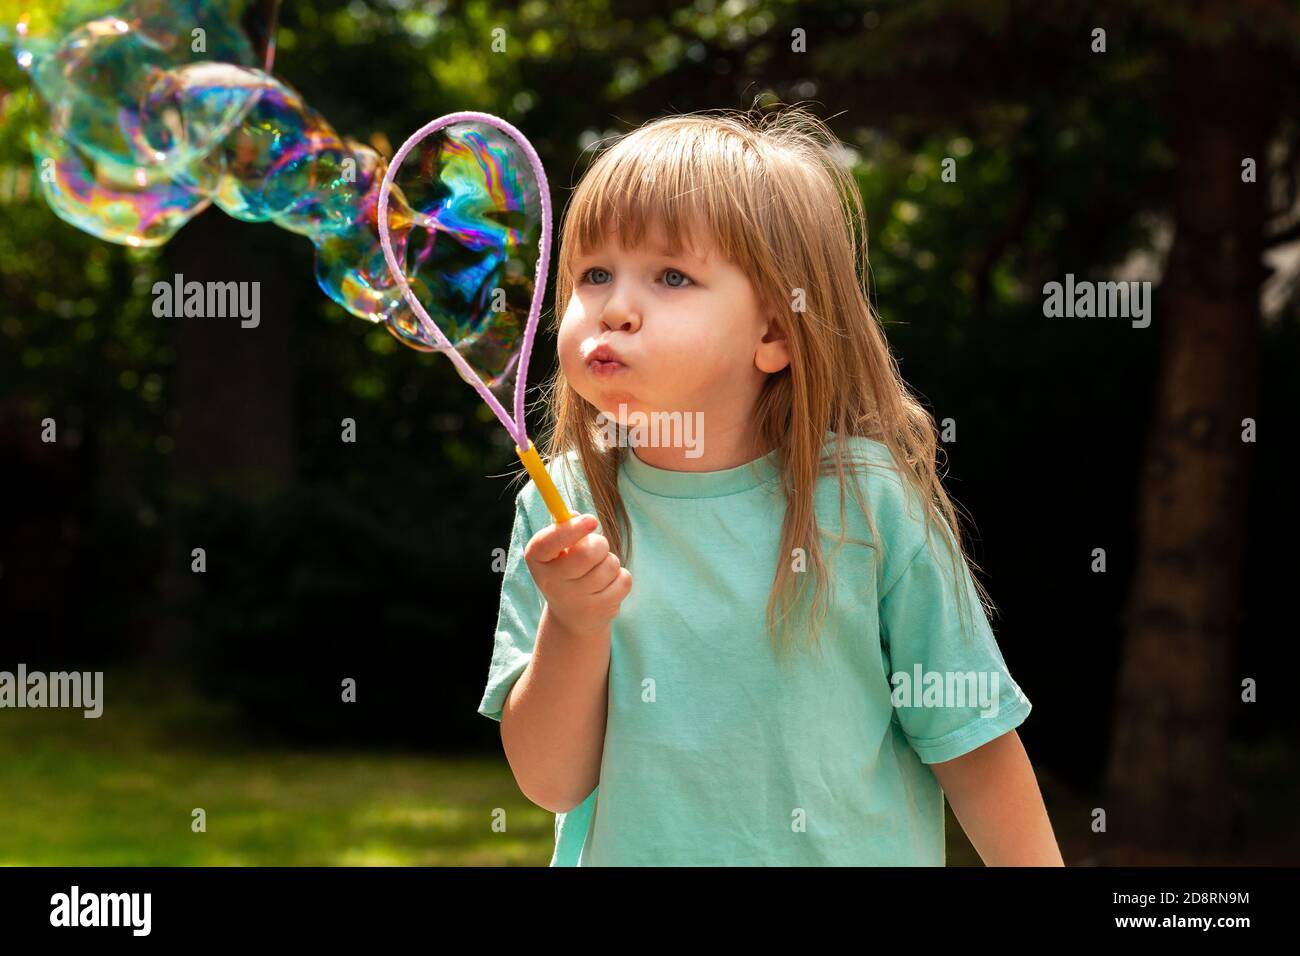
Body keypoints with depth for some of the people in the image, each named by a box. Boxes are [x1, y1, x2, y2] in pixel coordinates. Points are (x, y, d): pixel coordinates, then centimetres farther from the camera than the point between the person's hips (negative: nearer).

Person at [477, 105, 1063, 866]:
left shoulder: (867, 498, -14)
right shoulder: (563, 510, -8)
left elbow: (971, 745, -6)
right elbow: (551, 781, -9)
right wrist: (571, 628, -23)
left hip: (853, 852, -1)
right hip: (630, 854, 1)